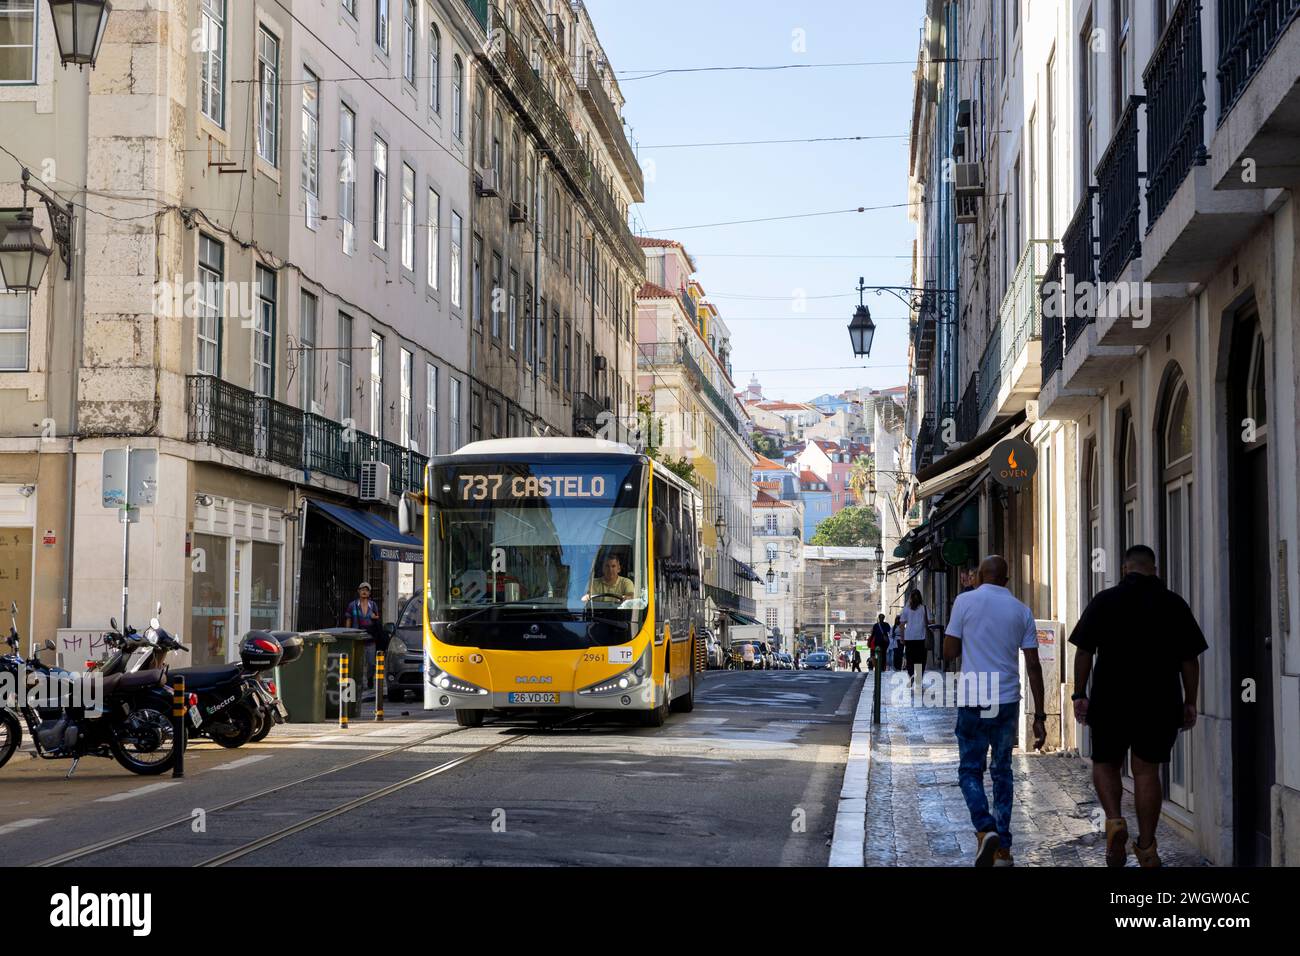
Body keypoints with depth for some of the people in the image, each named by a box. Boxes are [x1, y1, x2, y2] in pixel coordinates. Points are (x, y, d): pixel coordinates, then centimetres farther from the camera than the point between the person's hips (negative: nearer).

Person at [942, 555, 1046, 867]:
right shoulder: (1021, 611, 4)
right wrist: (1039, 716, 4)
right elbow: (1033, 666, 2)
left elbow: (949, 652, -2)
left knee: (970, 770, 8)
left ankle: (986, 829, -16)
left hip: (973, 701, -3)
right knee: (1002, 772, 15)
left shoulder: (965, 602, -4)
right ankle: (1002, 849, 15)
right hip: (1008, 701, 3)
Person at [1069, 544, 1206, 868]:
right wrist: (1189, 702, 9)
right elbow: (1190, 659, 3)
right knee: (1147, 771, 7)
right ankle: (1146, 847, 9)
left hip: (1111, 702, -1)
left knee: (1105, 765, 15)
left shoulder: (1104, 601, -1)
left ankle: (1114, 820, -9)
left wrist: (1079, 694, 1)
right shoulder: (1174, 604, 3)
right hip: (1160, 705, 1)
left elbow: (1084, 652, -4)